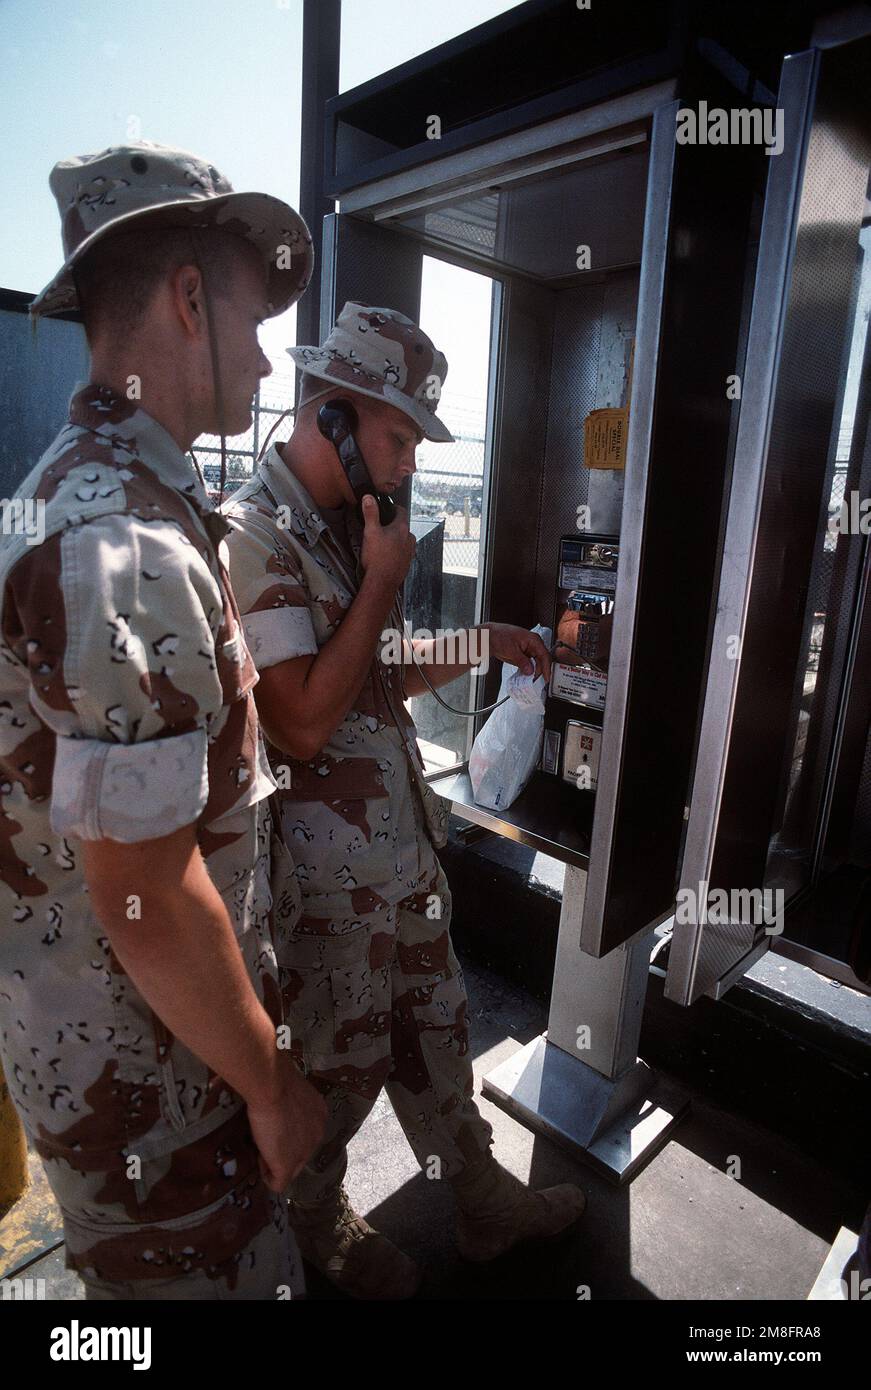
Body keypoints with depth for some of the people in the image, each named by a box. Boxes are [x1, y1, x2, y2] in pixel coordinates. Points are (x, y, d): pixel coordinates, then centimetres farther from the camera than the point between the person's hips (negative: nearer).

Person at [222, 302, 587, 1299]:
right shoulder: (252, 535, -20)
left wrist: (480, 642, 7)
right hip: (325, 873, -8)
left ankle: (483, 1202, 49)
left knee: (434, 1035, 25)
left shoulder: (343, 531, 9)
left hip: (403, 848, 8)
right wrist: (382, 582, -19)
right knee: (334, 1071, 17)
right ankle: (318, 1228, 48)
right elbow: (302, 722, -27)